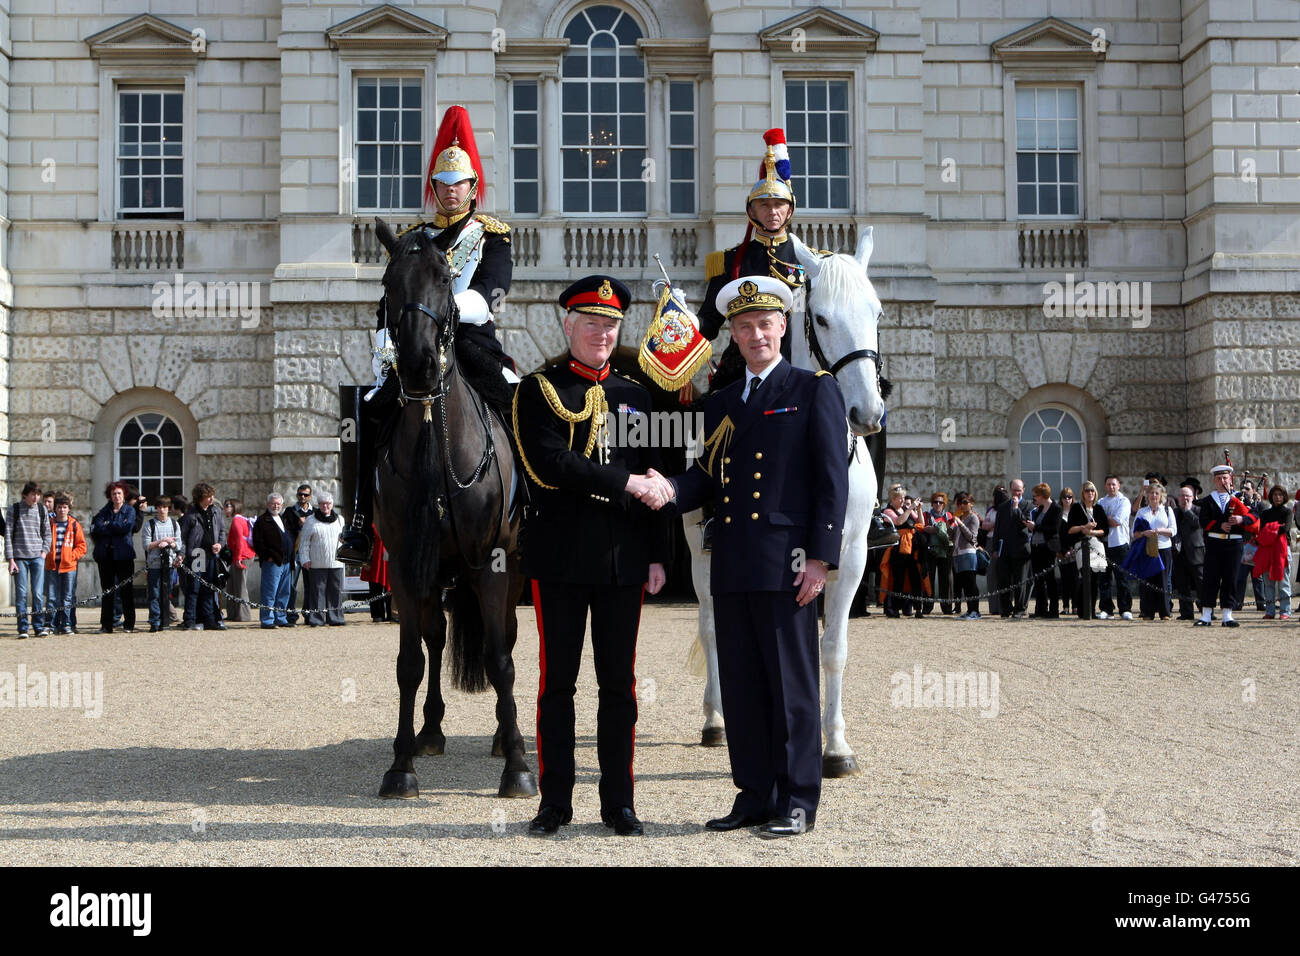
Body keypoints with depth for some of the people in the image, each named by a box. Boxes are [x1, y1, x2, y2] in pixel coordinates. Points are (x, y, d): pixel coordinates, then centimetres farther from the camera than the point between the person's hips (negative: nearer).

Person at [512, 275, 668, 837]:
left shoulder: (635, 396, 14)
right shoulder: (539, 391, 2)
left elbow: (651, 480, 14)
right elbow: (550, 465, -14)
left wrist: (657, 556, 7)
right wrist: (624, 484, -15)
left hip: (623, 559, 3)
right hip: (561, 557, -3)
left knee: (619, 683, 6)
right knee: (558, 682, 3)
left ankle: (618, 802, 14)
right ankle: (555, 802, 12)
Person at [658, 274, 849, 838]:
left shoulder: (814, 391, 2)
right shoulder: (719, 404, 18)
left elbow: (833, 478, -5)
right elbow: (709, 476, 14)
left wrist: (821, 556, -12)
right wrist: (670, 492, -8)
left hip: (785, 563, -6)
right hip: (731, 568, 6)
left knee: (791, 685, -1)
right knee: (740, 686, 9)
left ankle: (797, 802, 8)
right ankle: (754, 795, 18)